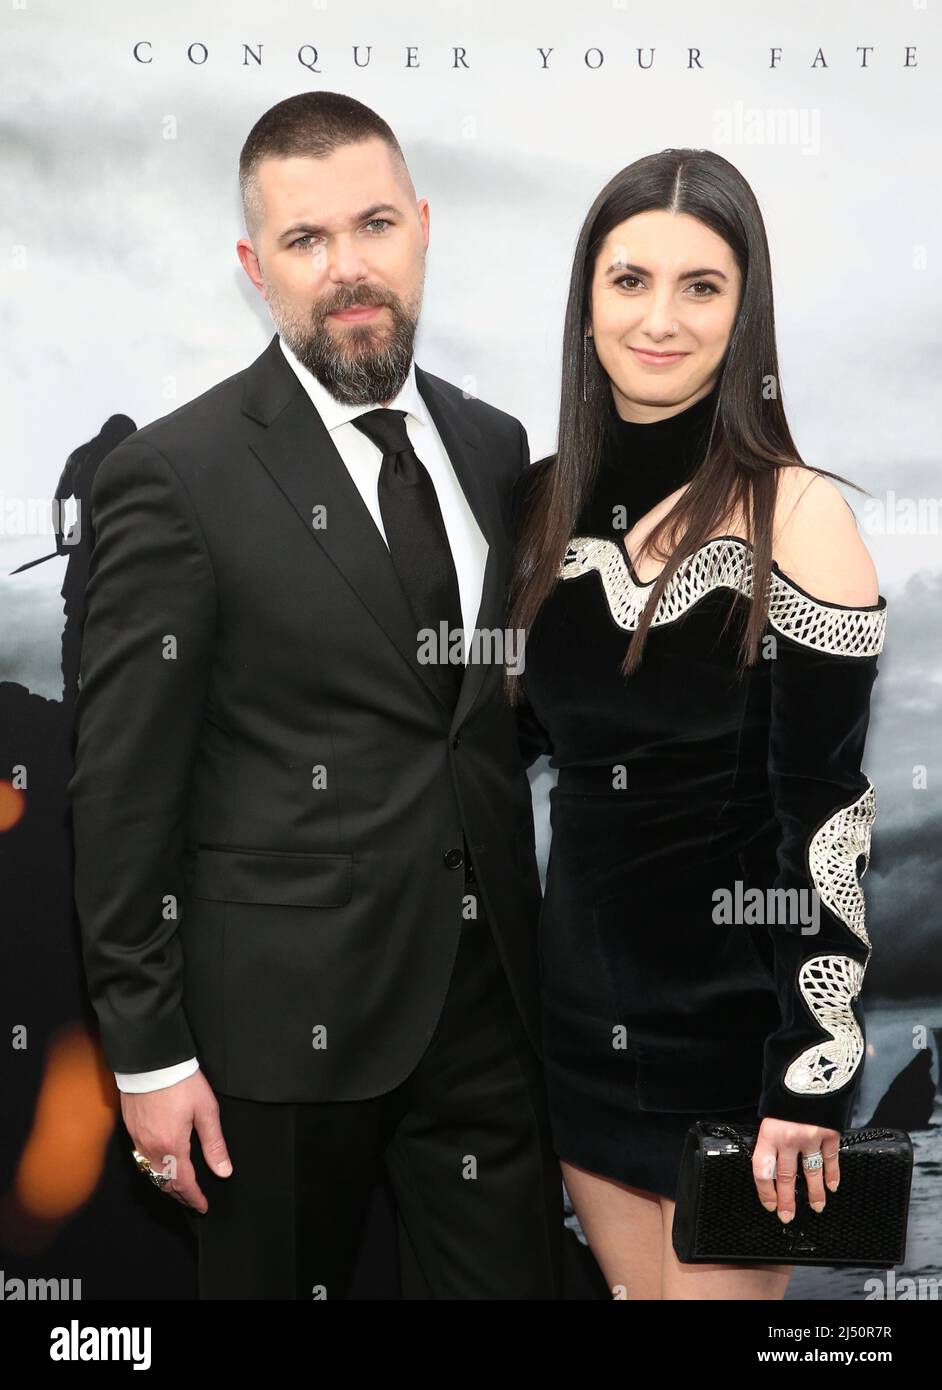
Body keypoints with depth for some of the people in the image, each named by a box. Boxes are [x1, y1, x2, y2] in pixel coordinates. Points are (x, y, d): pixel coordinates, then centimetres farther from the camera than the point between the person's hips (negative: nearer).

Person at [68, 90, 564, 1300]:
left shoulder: (494, 448, 6)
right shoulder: (175, 478, -11)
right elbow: (123, 788, -10)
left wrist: (540, 963, 7)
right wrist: (147, 1050, -9)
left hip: (490, 1000, 5)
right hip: (286, 1016, -4)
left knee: (512, 1279, 13)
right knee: (279, 1277, 13)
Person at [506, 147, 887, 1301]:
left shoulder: (795, 513, -15)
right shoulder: (547, 502, 2)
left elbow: (827, 813, -15)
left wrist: (811, 1067, -16)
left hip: (737, 1018, -5)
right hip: (581, 992, 5)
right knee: (626, 1283, 20)